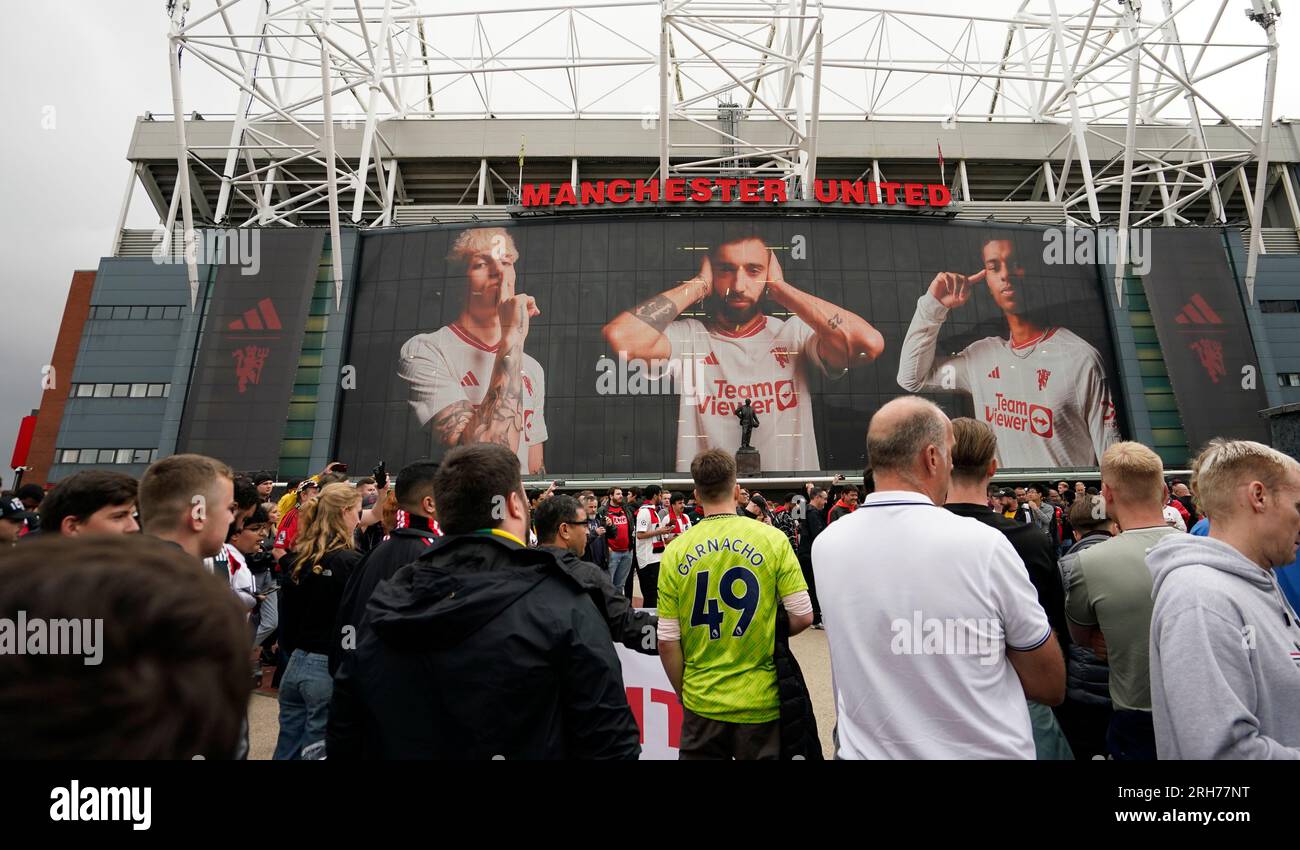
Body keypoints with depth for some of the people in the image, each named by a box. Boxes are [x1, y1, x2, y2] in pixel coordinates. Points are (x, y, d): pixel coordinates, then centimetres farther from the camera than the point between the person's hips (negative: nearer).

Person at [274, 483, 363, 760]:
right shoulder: (349, 561, -18)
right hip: (330, 668, -7)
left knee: (287, 749, 20)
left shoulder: (297, 559, 4)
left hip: (296, 664, 7)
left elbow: (287, 615, 13)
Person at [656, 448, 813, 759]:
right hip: (762, 702, 0)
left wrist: (683, 694, 10)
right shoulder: (772, 539, -11)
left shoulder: (675, 551, -8)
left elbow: (667, 642, -5)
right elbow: (803, 617, -9)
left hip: (701, 702, 1)